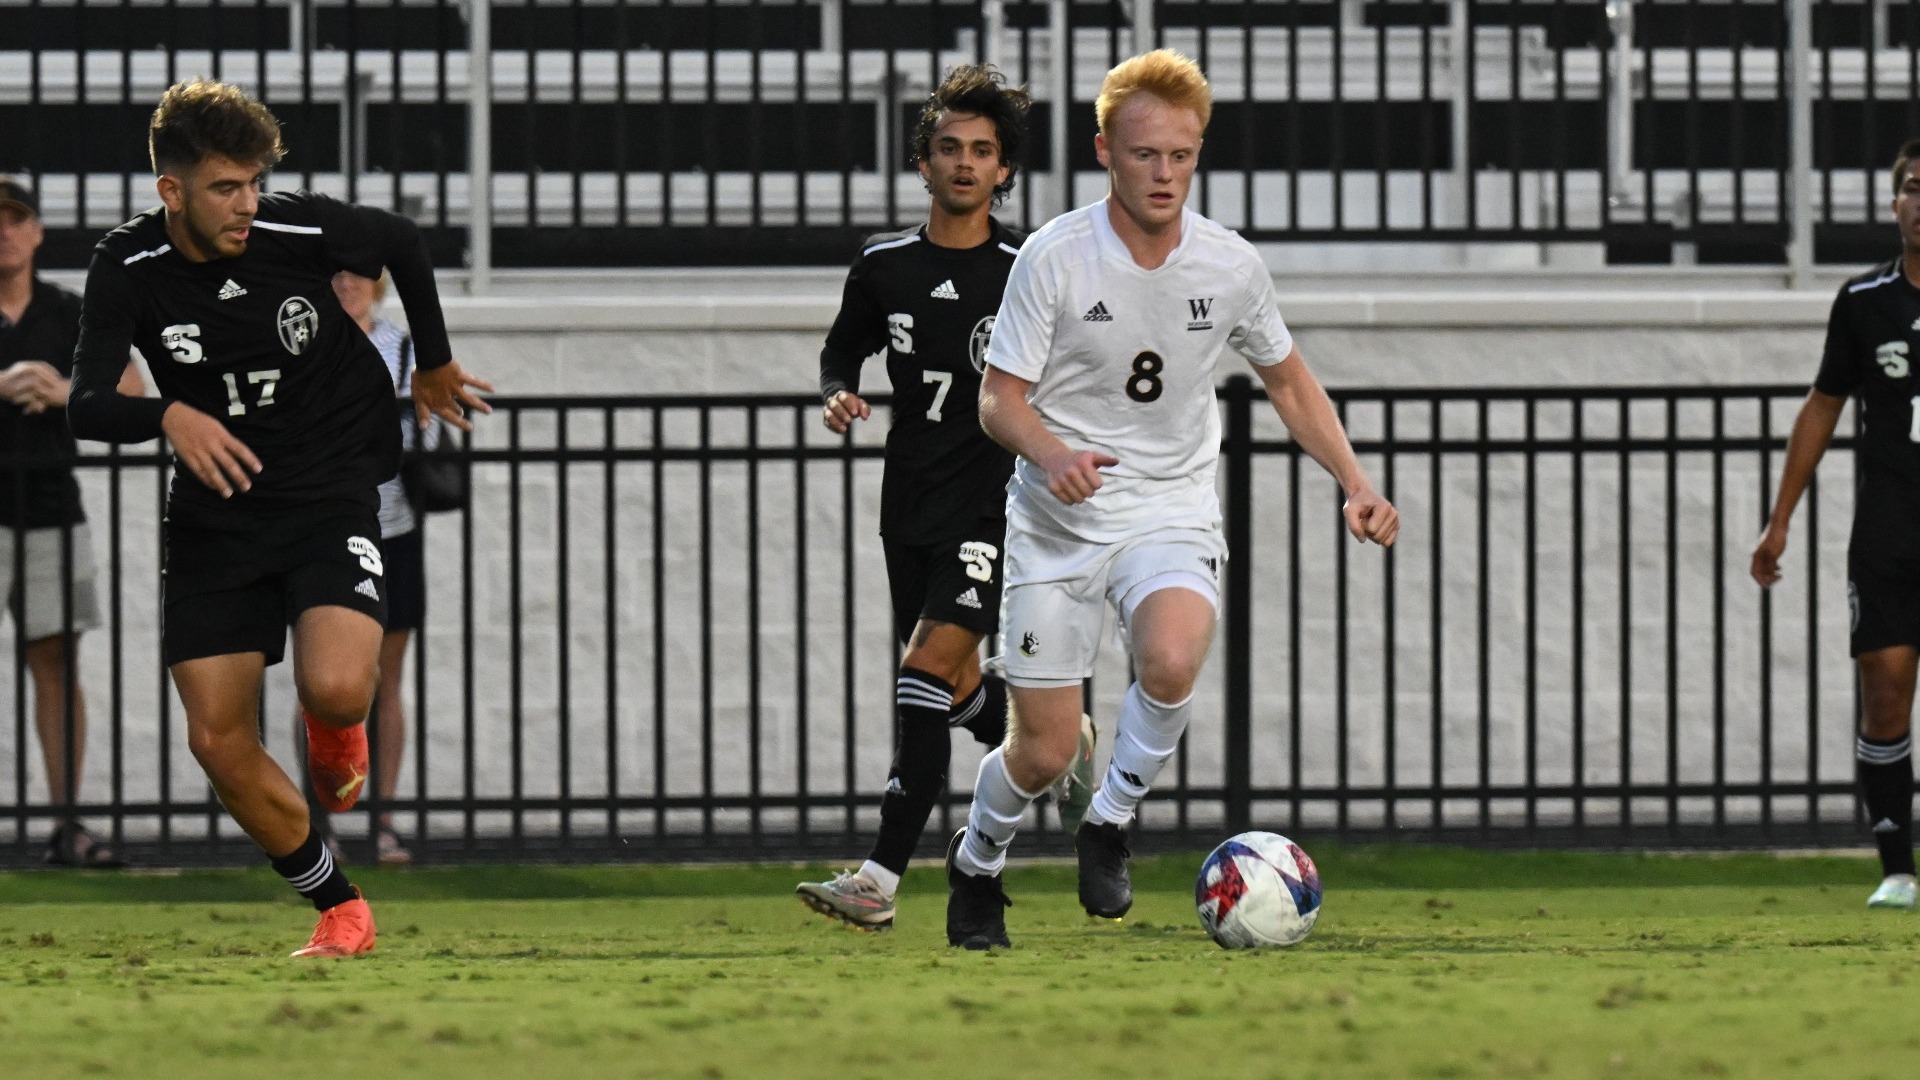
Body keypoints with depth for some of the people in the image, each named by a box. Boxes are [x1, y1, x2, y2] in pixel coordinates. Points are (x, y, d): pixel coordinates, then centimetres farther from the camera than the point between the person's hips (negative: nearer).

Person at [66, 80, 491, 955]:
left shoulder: (300, 230, -15)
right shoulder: (128, 268, -12)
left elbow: (403, 244, 6)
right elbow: (85, 405, -20)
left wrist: (435, 366, 19)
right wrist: (169, 416, -41)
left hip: (330, 494, -2)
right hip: (215, 514, 2)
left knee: (335, 686, -27)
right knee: (219, 742, -4)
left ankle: (335, 729, 13)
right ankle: (338, 908, 16)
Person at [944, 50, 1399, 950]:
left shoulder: (1231, 266, -3)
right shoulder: (1053, 259, -11)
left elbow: (1287, 379, 14)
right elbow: (998, 400, -9)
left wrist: (1356, 485, 2)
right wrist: (1052, 454, -31)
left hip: (1172, 513, 1)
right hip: (1057, 524, -1)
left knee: (1172, 659, -32)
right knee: (1043, 752, -2)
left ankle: (1109, 827, -6)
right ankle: (976, 864, 32)